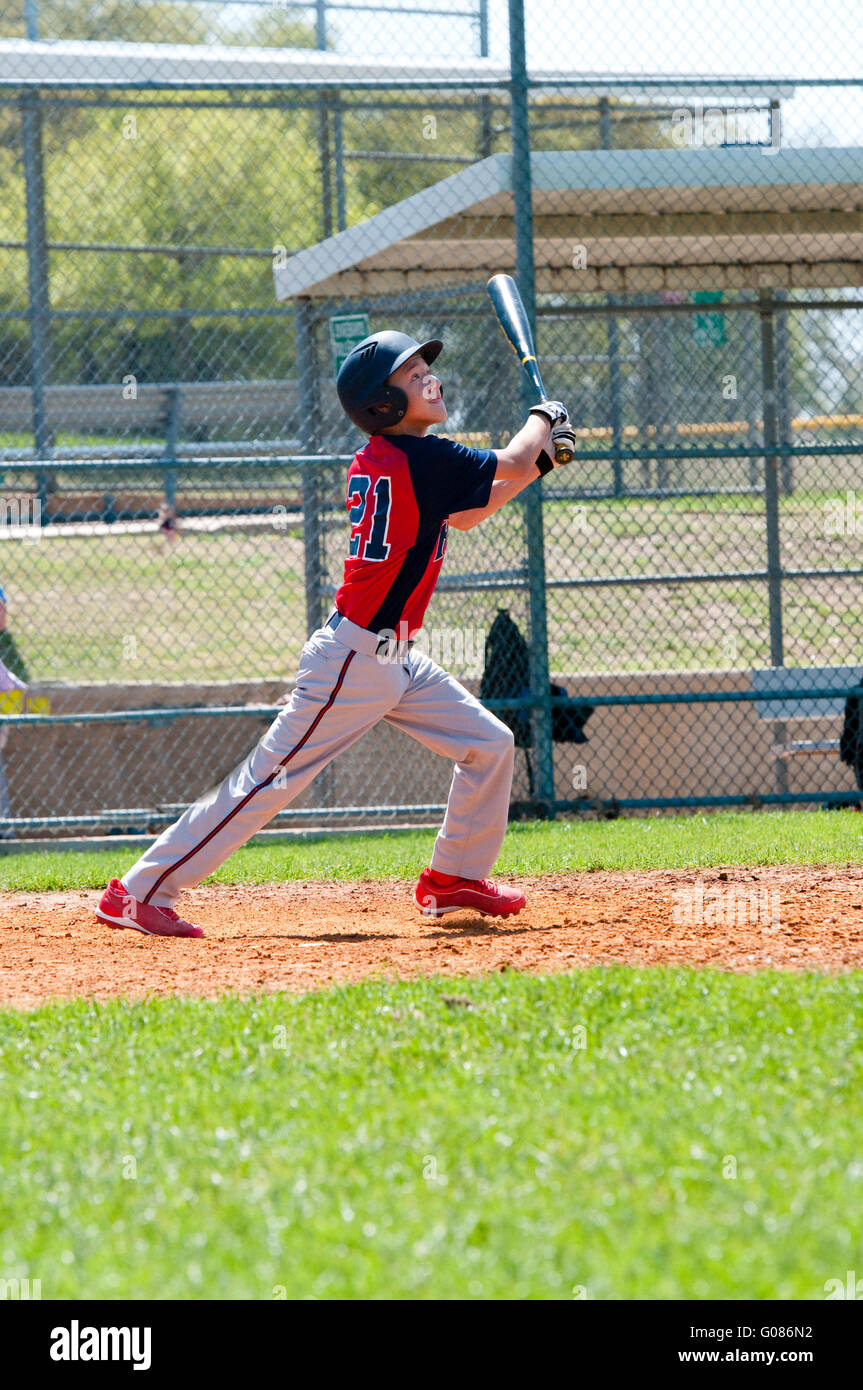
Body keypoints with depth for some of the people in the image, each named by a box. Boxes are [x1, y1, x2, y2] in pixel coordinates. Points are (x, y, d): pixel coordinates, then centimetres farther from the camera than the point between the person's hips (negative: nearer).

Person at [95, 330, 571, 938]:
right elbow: (514, 461, -10)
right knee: (273, 777, -8)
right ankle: (139, 891, -4)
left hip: (397, 658, 10)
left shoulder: (376, 461, 10)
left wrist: (537, 465, 16)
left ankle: (456, 876, 23)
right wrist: (544, 415, 10)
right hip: (353, 658, -10)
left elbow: (465, 515, 25)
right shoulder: (416, 457, -17)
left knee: (490, 744, 10)